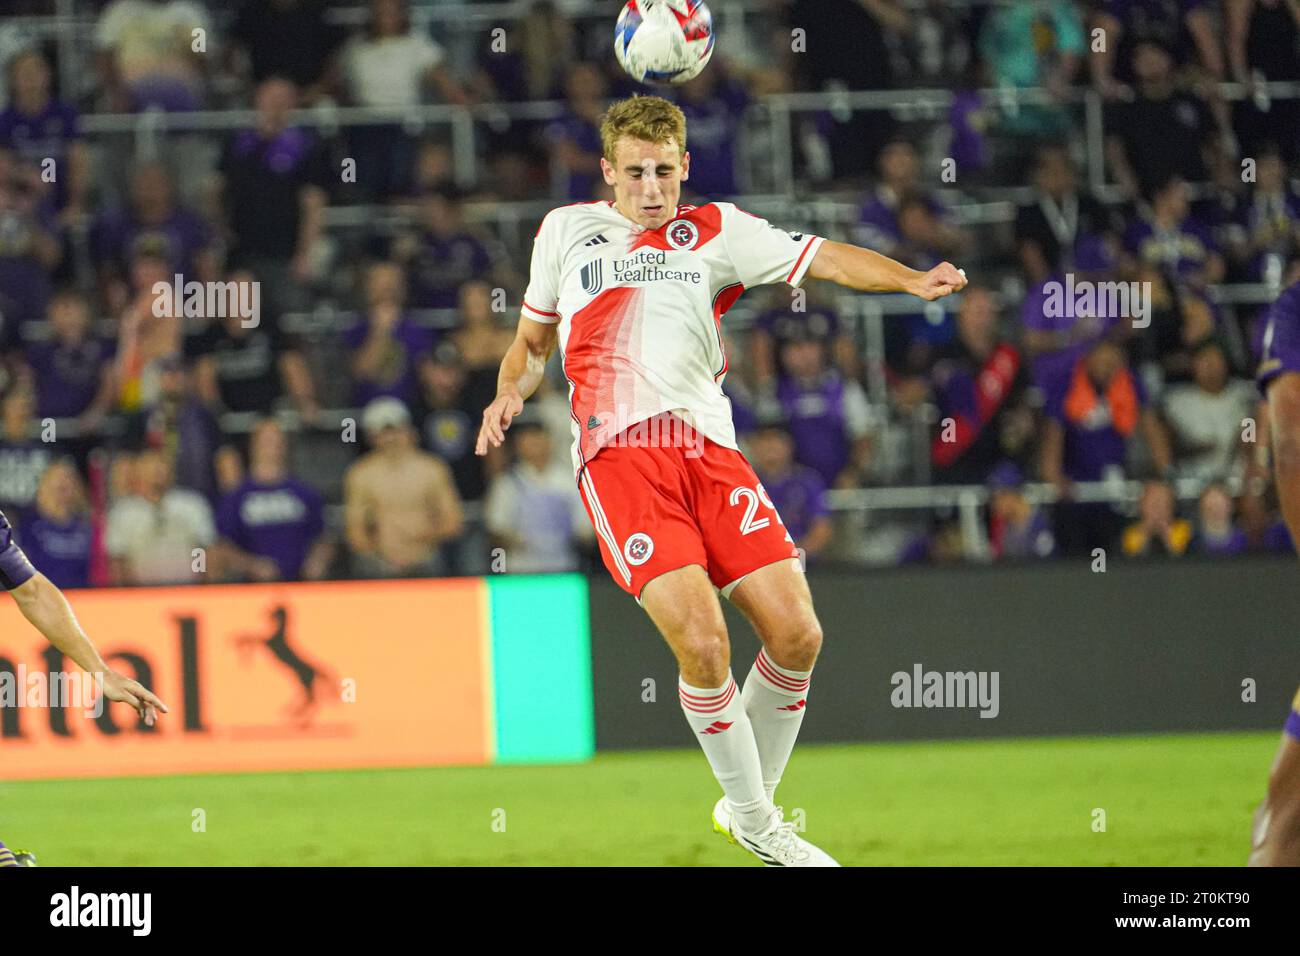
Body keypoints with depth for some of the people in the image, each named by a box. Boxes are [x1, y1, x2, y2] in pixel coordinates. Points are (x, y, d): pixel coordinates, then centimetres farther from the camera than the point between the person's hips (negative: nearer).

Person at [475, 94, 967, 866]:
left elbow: (821, 257, 4)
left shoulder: (716, 231, 15)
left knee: (796, 633, -7)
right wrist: (512, 393, 5)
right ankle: (753, 820, 0)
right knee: (702, 643, -19)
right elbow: (531, 343, 27)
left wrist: (911, 280, -13)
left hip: (709, 448, 2)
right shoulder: (565, 231, 17)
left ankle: (754, 807, 16)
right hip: (619, 455, -2)